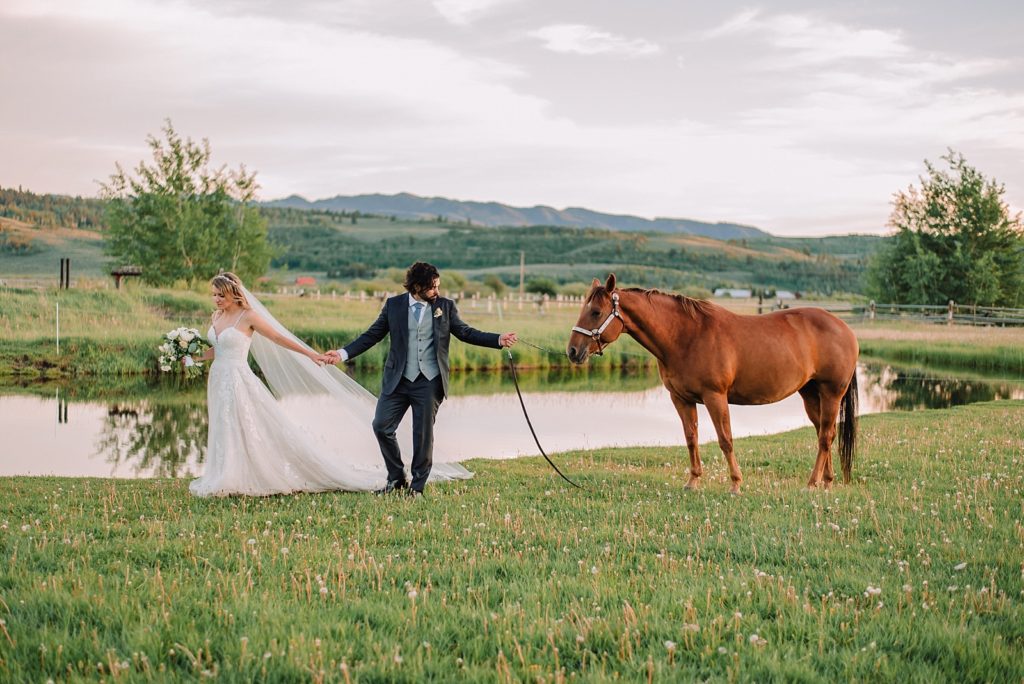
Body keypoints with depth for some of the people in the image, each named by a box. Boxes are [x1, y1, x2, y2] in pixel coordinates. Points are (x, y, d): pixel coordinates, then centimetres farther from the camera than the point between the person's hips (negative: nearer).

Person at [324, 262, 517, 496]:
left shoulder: (445, 306, 4)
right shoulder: (394, 305, 3)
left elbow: (465, 332, 4)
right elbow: (372, 335, 6)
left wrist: (498, 340, -9)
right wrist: (343, 354, -4)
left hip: (429, 382, -1)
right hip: (397, 380, 1)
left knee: (423, 434, 2)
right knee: (382, 426, -2)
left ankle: (417, 486, 17)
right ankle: (396, 478, 18)